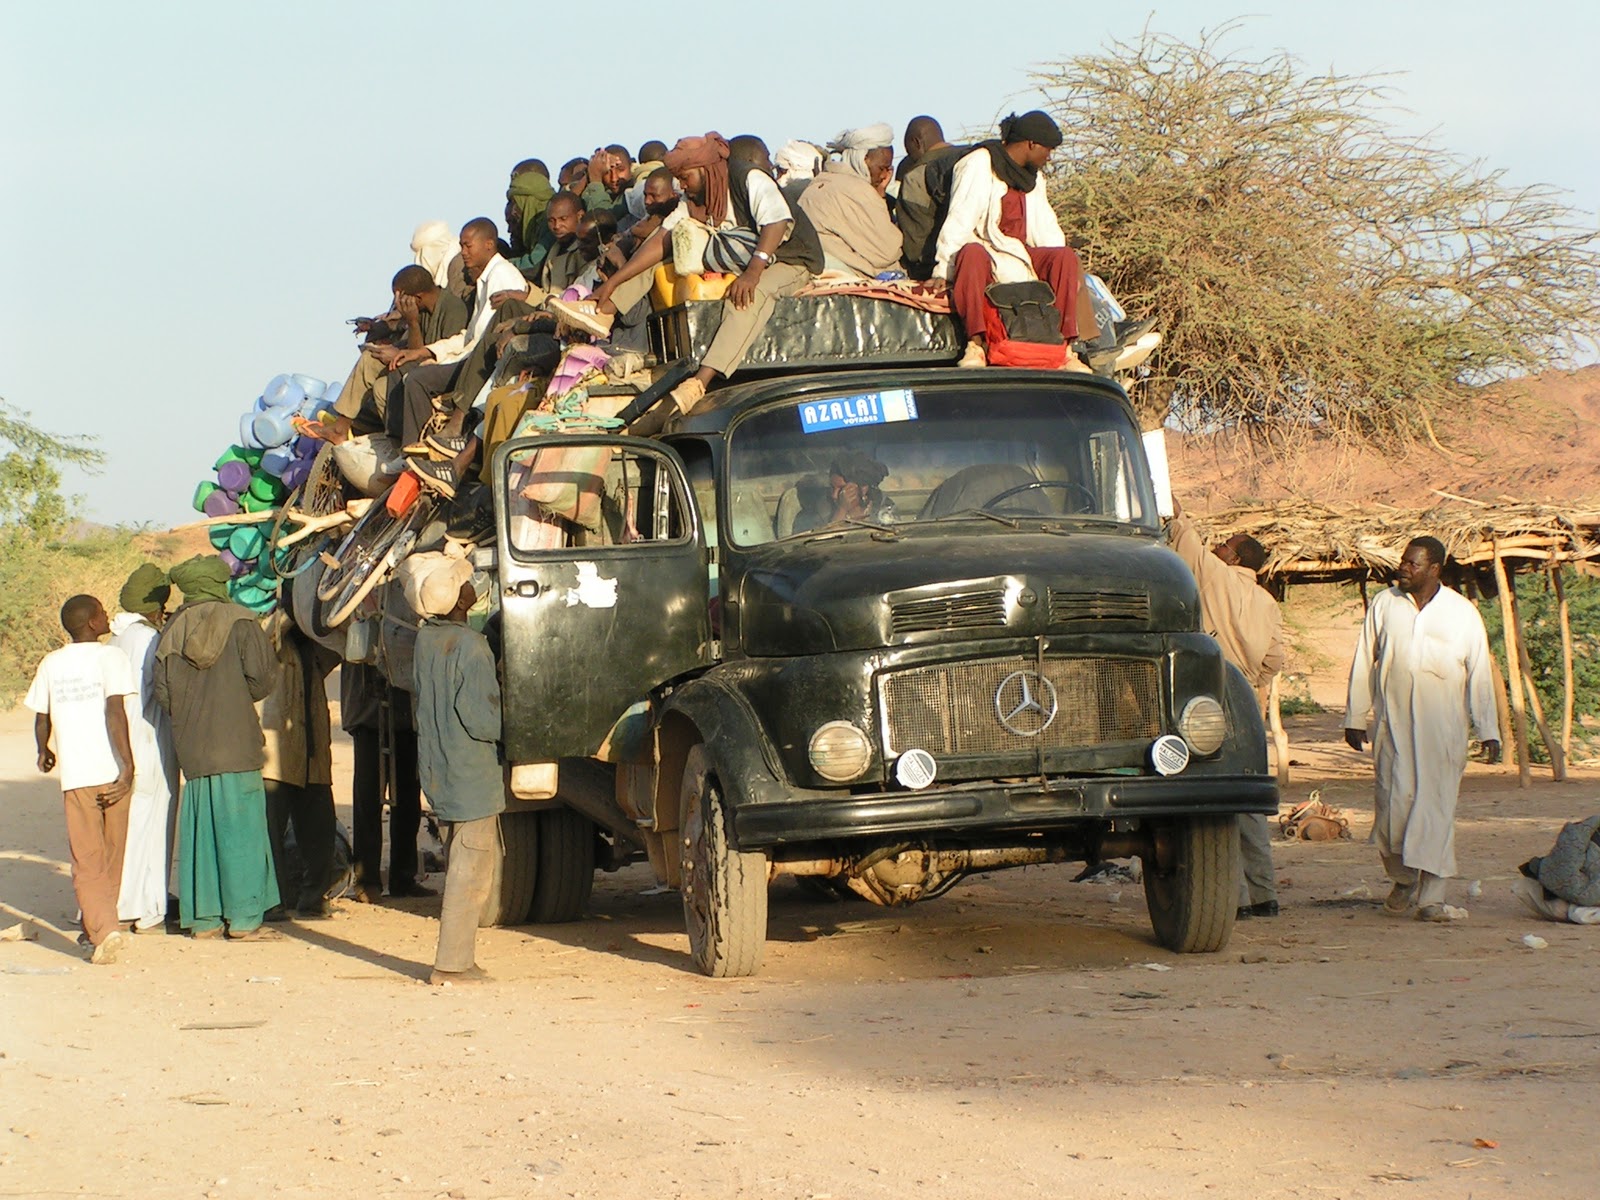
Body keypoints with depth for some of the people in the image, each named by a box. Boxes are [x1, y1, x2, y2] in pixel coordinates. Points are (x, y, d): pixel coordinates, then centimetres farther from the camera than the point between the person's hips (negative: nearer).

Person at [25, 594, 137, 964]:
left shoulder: (51, 664, 8)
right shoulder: (110, 657, -3)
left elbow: (41, 719, 14)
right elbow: (115, 712, -16)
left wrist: (44, 753, 34)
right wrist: (127, 766, -19)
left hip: (75, 775, 1)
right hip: (112, 771, -1)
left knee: (87, 861, -2)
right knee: (111, 859, 16)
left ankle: (103, 930, -21)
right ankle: (101, 926, 28)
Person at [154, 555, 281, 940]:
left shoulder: (171, 633, 7)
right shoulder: (239, 622, -4)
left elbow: (163, 695, 4)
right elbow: (262, 676, -9)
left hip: (192, 749, 4)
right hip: (236, 746, -4)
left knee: (200, 831, 9)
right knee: (240, 828, -1)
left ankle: (203, 918, 10)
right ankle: (243, 918, -3)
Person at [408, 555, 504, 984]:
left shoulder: (425, 640, 4)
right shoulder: (470, 647, -19)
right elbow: (479, 718, -20)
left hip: (437, 771, 8)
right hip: (471, 774, -8)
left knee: (459, 866, 17)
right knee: (472, 870, -1)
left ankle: (459, 959, 21)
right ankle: (452, 964, -1)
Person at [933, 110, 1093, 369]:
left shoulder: (1033, 178, 19)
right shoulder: (979, 164, -6)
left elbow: (1045, 231, 15)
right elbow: (959, 221, -14)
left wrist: (1061, 265, -3)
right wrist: (943, 271, -22)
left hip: (1019, 255, 7)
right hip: (983, 249, -7)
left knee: (1065, 256, -20)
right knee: (972, 253, -41)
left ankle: (1064, 347, -28)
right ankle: (975, 345, -52)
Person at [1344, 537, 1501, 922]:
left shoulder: (1463, 612, 4)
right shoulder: (1384, 604, 7)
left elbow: (1480, 674, 6)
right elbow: (1363, 663, 12)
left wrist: (1488, 729, 2)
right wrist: (1355, 717, 10)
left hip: (1443, 728, -1)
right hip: (1393, 725, 1)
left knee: (1437, 808, -6)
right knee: (1394, 802, -5)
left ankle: (1431, 897, -6)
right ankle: (1403, 879, 19)